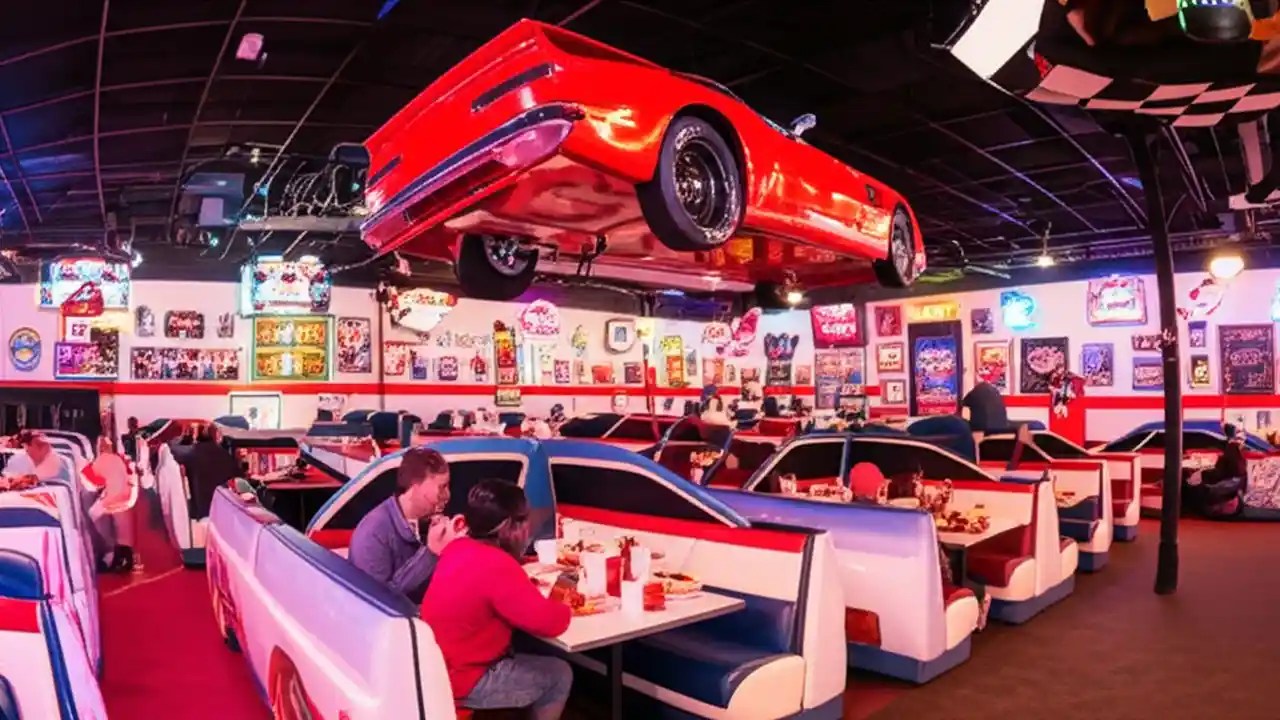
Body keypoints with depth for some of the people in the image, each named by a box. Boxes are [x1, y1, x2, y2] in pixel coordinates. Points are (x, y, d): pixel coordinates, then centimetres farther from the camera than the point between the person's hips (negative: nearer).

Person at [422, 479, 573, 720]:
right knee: (559, 675, 5)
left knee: (530, 653, 24)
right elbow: (551, 623, -24)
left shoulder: (458, 548, -2)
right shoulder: (498, 566, -28)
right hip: (460, 682, -8)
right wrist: (563, 605, -3)